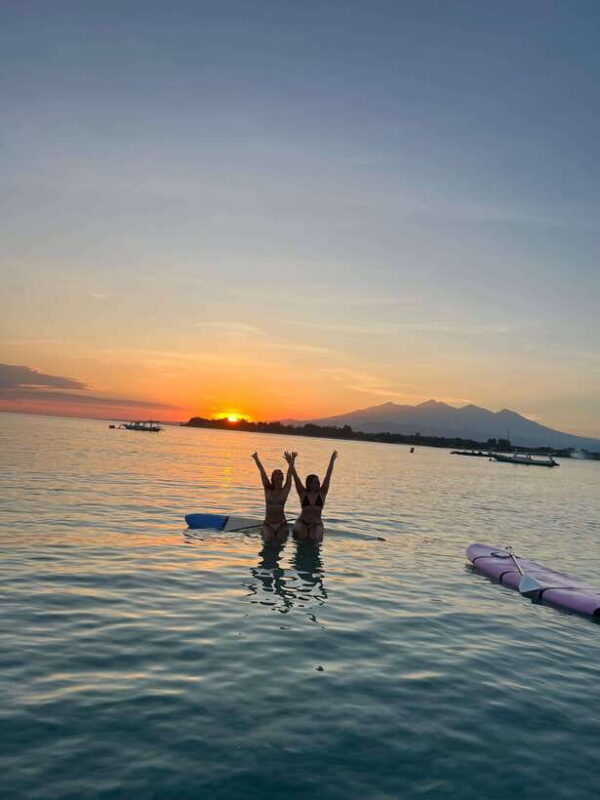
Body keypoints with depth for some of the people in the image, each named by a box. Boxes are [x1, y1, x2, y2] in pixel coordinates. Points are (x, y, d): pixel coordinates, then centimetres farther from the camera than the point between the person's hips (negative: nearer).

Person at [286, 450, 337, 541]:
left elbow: (328, 476, 2)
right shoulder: (303, 494, 3)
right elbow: (295, 477, -2)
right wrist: (291, 464, -8)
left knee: (315, 542, -15)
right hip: (302, 523, -1)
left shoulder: (322, 493, 5)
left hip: (316, 524, 1)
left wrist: (332, 461, -1)